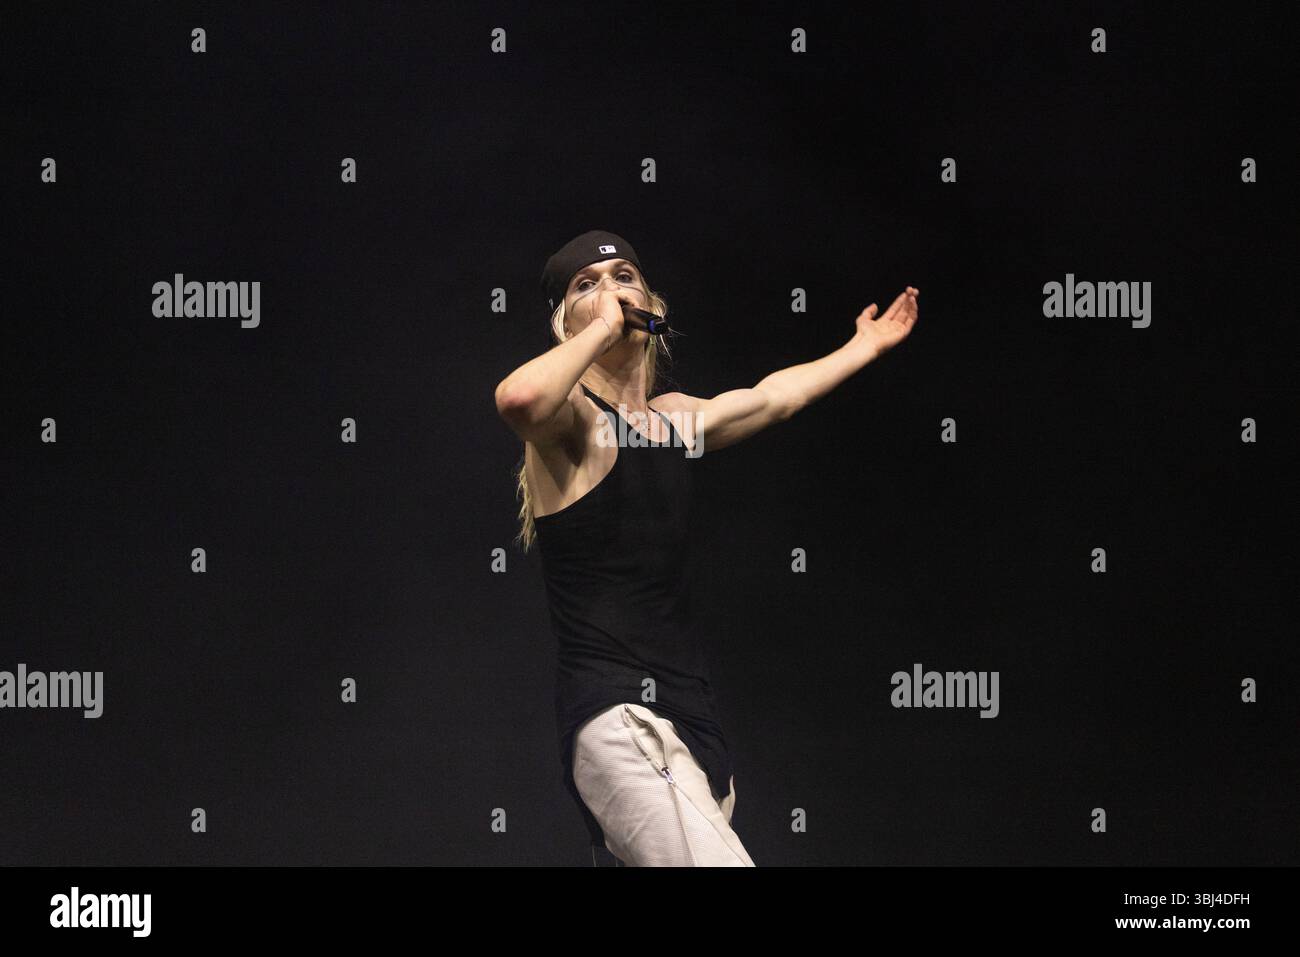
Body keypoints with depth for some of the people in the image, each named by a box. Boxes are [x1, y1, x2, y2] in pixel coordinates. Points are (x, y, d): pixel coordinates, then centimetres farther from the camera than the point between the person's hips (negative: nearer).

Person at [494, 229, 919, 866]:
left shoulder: (676, 418, 20)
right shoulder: (569, 418, -4)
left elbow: (770, 398, 41)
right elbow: (519, 398, -30)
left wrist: (865, 348, 55)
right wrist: (603, 327, -14)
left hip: (691, 717, 8)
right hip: (617, 717, -8)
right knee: (715, 861, -28)